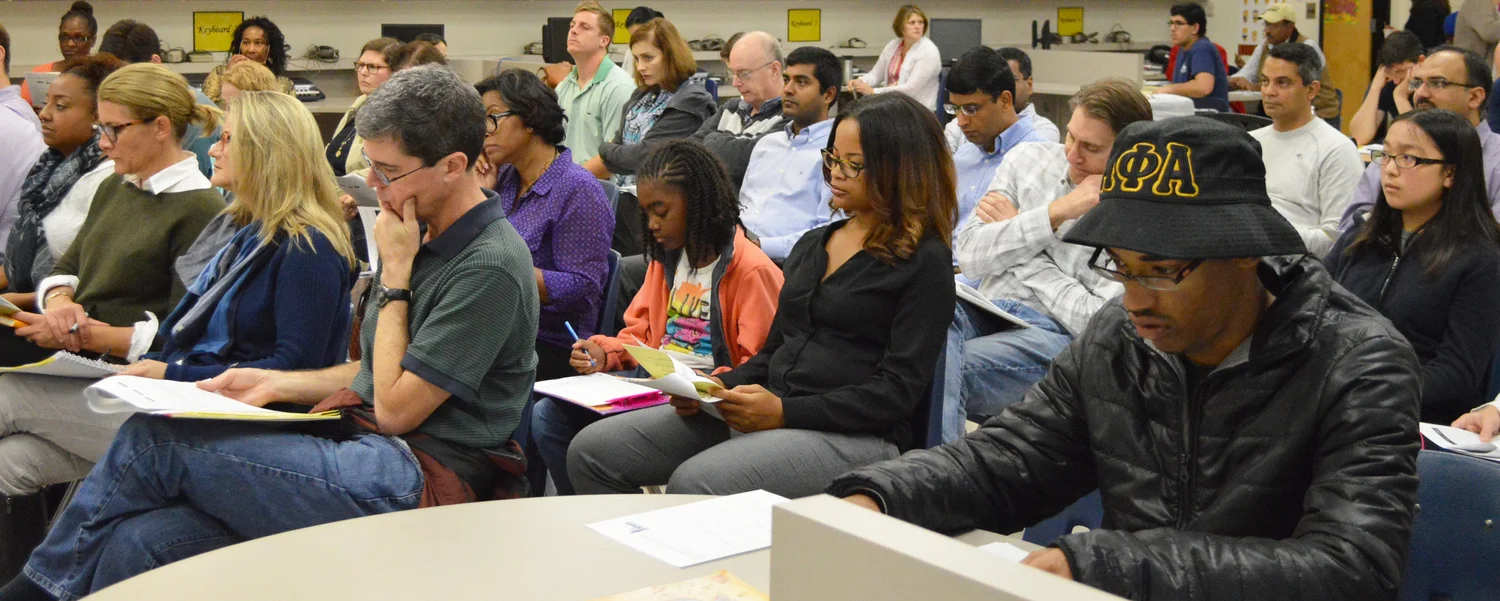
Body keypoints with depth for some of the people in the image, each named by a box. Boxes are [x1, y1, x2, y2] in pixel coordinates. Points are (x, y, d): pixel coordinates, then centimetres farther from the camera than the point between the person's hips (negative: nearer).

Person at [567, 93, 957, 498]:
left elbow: (898, 390, -11)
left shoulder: (924, 262, -3)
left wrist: (785, 411, -19)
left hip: (854, 435, -8)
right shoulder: (811, 245, 21)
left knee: (694, 484, -33)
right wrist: (714, 389, 3)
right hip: (766, 413, 8)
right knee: (592, 452, -5)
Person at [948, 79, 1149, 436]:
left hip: (1054, 334, -5)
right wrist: (1056, 213, -8)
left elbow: (1101, 322, -11)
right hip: (982, 310, 5)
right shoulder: (1029, 159, 12)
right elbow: (968, 256, 5)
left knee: (940, 371, -34)